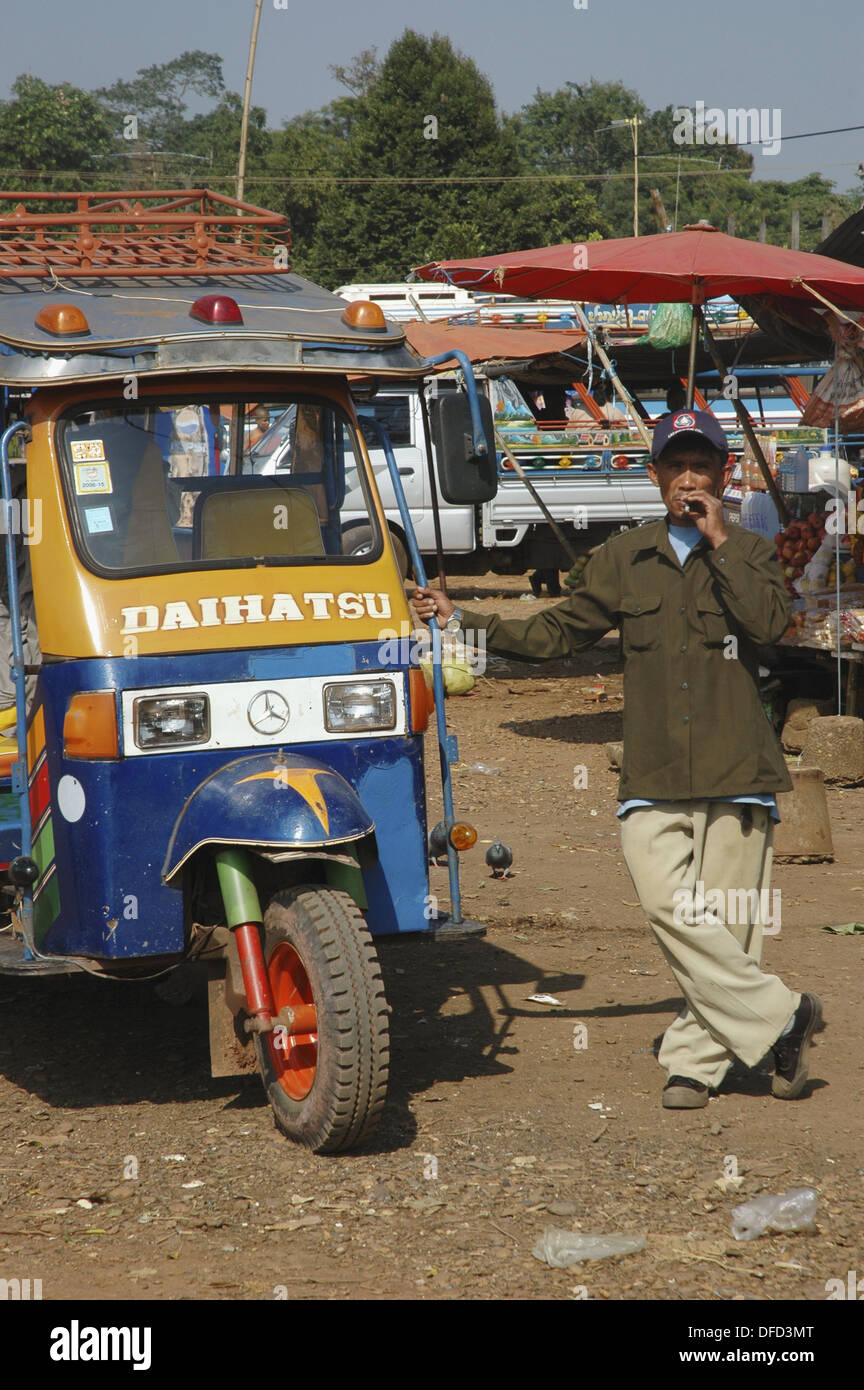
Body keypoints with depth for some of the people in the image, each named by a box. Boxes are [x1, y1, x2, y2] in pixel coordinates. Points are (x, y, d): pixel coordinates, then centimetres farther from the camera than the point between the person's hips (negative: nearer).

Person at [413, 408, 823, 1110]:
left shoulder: (749, 554, 10)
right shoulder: (624, 559, 15)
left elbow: (768, 621, -11)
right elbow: (556, 633, 19)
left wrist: (718, 540, -7)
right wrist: (462, 620, 13)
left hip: (736, 769, -1)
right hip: (653, 775, 1)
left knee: (722, 919, -2)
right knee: (668, 906, -16)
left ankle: (694, 1059, 9)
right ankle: (780, 1018, -7)